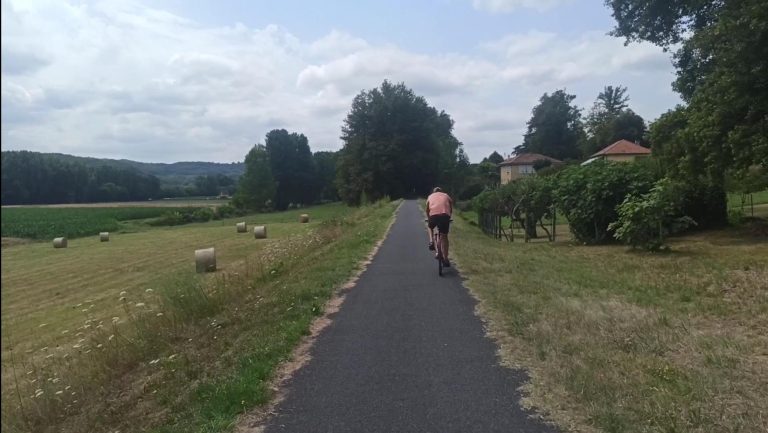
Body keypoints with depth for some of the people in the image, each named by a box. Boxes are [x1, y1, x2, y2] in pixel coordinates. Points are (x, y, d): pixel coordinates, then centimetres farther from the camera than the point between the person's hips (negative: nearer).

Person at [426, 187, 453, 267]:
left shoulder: (430, 196, 28)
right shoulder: (446, 196, 28)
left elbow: (427, 210, 31)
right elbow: (451, 209, 27)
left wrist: (429, 219, 46)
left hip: (433, 215, 0)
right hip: (445, 215, 0)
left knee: (430, 227, 33)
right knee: (444, 236, 9)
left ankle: (431, 242, 10)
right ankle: (445, 260, 9)